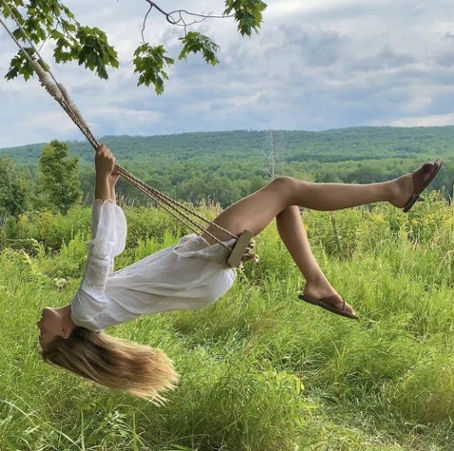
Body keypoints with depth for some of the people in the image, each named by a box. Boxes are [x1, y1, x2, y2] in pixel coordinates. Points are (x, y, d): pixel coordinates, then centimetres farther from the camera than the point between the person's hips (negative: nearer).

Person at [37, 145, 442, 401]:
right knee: (286, 187, -12)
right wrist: (103, 182, -28)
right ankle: (393, 190, -5)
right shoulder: (86, 308, -11)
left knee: (286, 202, 8)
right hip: (204, 264, -9)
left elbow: (112, 245, 16)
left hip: (200, 259, 9)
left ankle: (317, 285, 6)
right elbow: (101, 252, -25)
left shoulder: (89, 307, 11)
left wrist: (109, 185, 9)